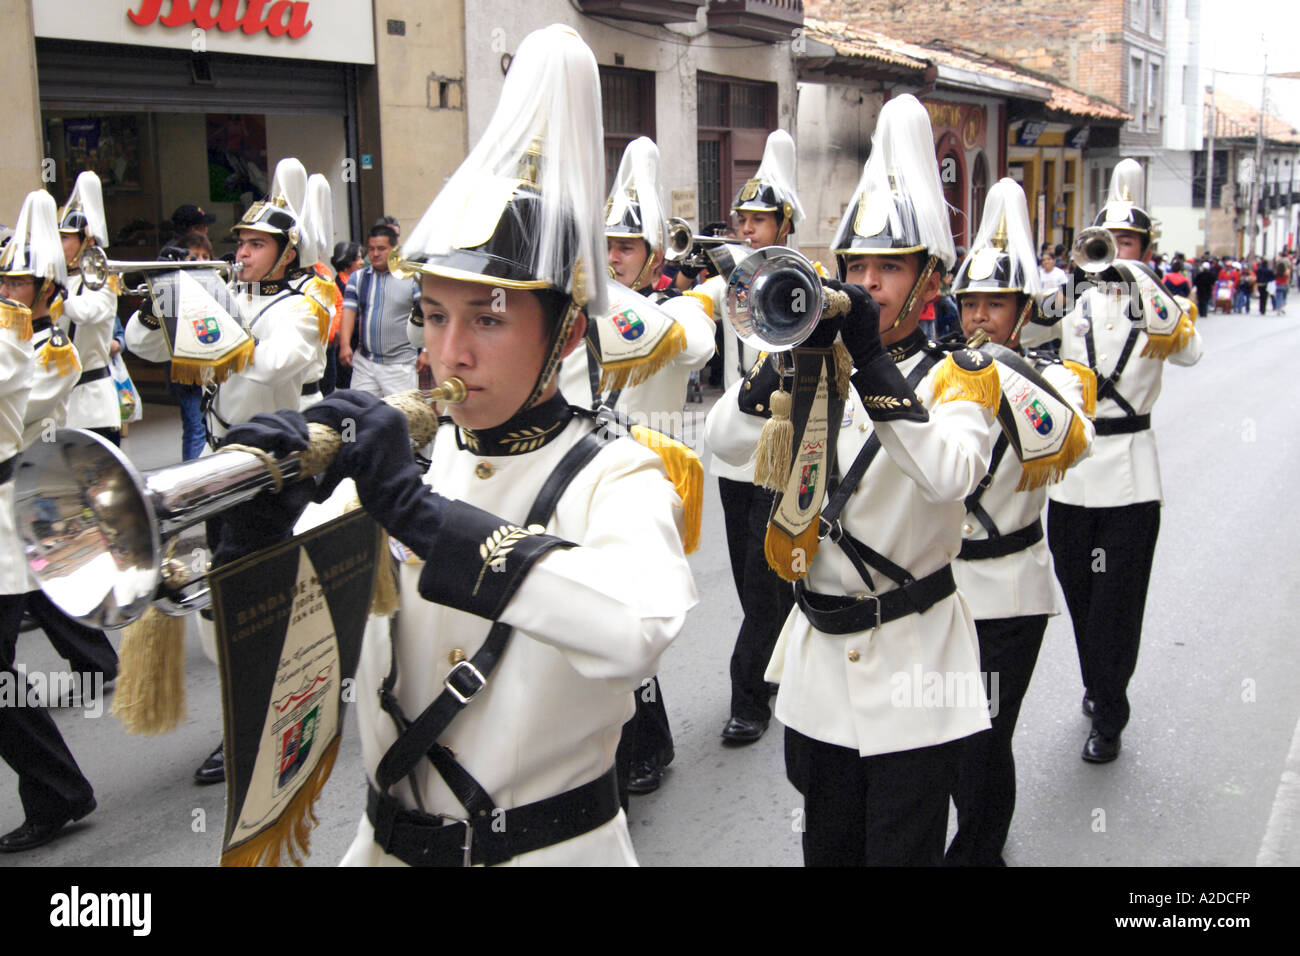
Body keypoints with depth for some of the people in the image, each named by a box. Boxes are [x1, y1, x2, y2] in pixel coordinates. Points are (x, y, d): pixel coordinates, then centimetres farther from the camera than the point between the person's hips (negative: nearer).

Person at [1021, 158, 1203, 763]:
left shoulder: (1158, 302, 0)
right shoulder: (1074, 295, 5)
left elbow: (1188, 352, -21)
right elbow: (1014, 330, -12)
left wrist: (1140, 282, -29)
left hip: (1130, 472, -2)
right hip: (1069, 467, 3)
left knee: (1117, 600, -1)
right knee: (1078, 593, 14)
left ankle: (1108, 719, 9)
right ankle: (1098, 685, 35)